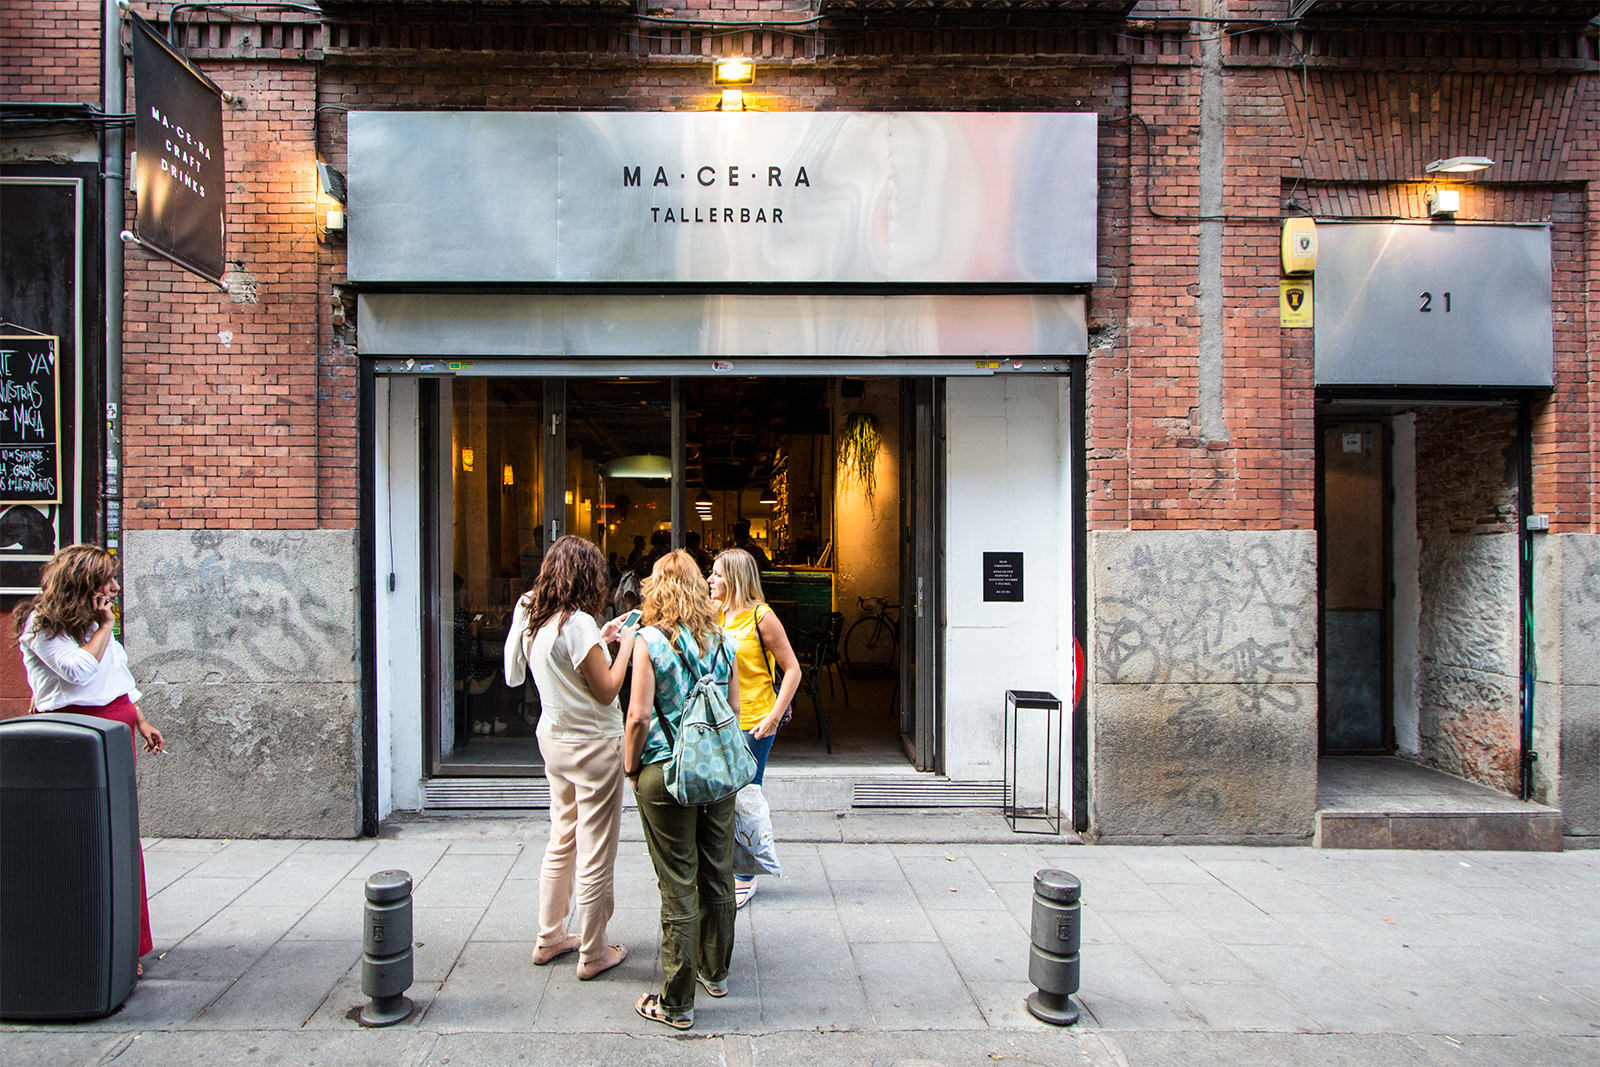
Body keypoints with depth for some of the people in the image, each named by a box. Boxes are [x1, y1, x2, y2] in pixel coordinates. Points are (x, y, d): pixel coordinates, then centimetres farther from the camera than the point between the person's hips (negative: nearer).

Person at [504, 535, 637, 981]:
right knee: (595, 855, 3)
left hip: (554, 739, 9)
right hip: (593, 744, -9)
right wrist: (625, 645, -7)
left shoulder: (533, 618, 4)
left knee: (561, 843, 21)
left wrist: (601, 639, 11)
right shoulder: (577, 623, -21)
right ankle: (593, 954, 15)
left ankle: (550, 937, 33)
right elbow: (607, 690, -18)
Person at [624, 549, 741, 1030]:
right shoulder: (722, 639, 3)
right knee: (718, 876, 17)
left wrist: (631, 768, 0)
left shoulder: (650, 640, -11)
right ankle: (716, 972, 34)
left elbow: (638, 716, -14)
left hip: (667, 773, -5)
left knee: (678, 887, 2)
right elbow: (734, 708, 8)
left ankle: (677, 1003, 12)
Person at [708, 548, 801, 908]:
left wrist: (773, 717, -14)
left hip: (752, 725, -6)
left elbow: (793, 670, -9)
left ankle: (745, 878, 18)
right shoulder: (715, 614, 8)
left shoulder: (760, 617, -10)